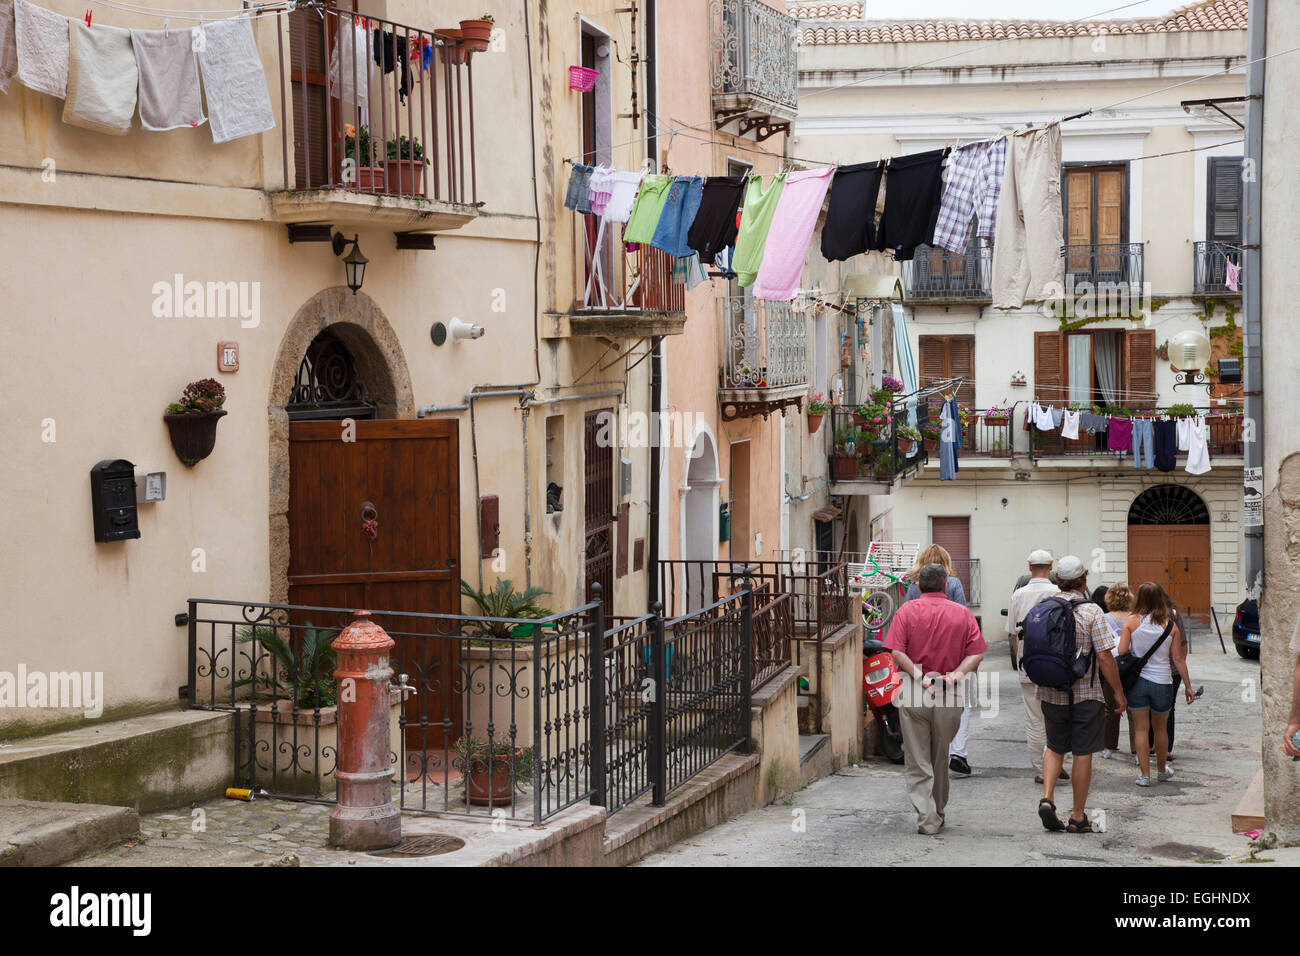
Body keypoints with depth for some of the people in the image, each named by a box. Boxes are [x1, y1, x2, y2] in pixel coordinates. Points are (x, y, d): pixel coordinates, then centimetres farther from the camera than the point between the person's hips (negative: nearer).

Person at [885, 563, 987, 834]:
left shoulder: (907, 611, 0)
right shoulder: (963, 613, 5)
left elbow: (896, 651, -12)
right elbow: (977, 653, -5)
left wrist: (920, 676, -13)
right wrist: (957, 674, -11)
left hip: (913, 692, -2)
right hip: (950, 698, 2)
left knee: (917, 761, 3)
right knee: (940, 759, 17)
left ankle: (927, 819, -8)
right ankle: (938, 814, 28)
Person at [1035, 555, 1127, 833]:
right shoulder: (1091, 612, -12)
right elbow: (1105, 656, -14)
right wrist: (1118, 692, -5)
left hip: (1050, 693, 4)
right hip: (1085, 694, -4)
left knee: (1055, 747, 19)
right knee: (1082, 753, 4)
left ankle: (1047, 798, -1)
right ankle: (1078, 818, 8)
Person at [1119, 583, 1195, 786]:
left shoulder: (1132, 621, -6)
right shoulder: (1170, 624, -4)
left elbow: (1122, 650, -11)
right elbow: (1178, 658, -2)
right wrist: (1188, 685, 6)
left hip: (1137, 680, -1)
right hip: (1162, 681, 1)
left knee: (1141, 729, 6)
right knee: (1160, 728, 18)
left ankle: (1145, 775, 4)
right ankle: (1161, 770, 32)